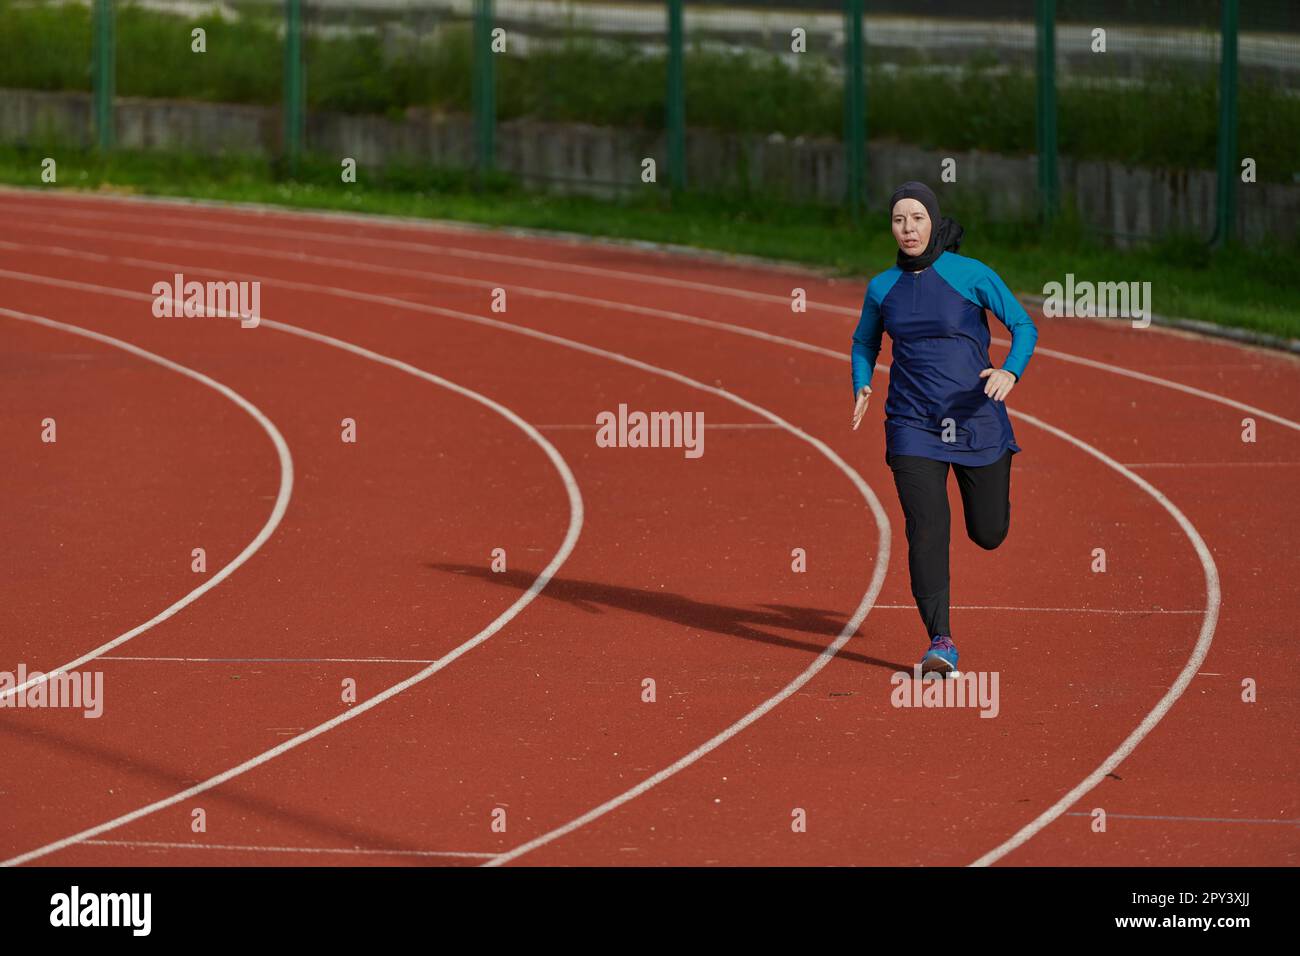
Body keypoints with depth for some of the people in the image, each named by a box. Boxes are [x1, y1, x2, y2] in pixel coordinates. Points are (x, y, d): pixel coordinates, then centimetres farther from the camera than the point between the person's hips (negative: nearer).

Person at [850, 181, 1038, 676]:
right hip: (914, 425, 1)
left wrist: (1010, 373, -23)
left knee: (989, 534, 10)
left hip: (977, 419, -1)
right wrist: (861, 388, 0)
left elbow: (1024, 327, -3)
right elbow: (864, 344, 20)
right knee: (926, 532, -15)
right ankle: (940, 643, -12)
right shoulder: (883, 287, 3)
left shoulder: (971, 274, -7)